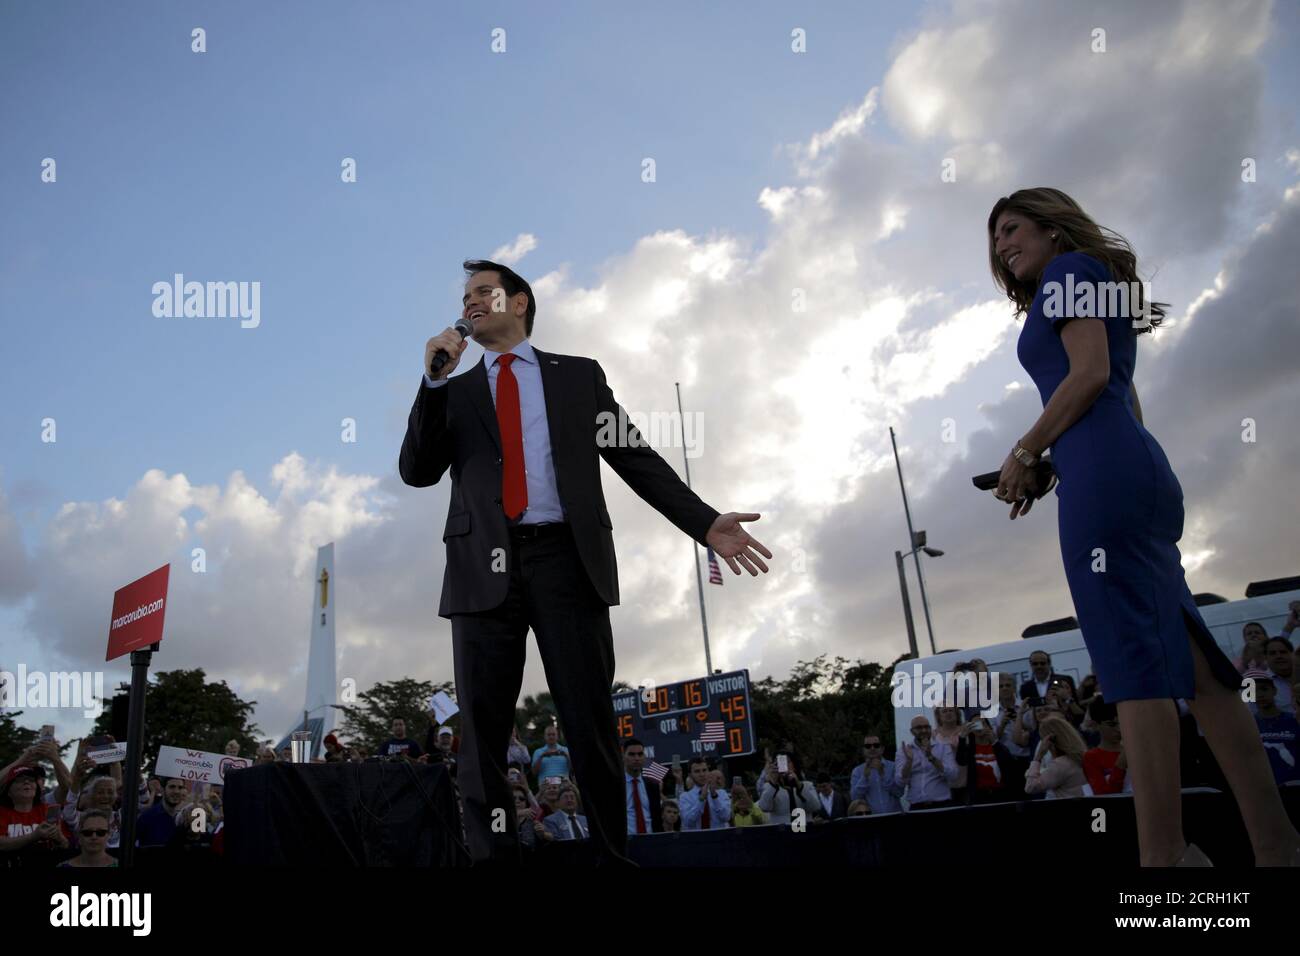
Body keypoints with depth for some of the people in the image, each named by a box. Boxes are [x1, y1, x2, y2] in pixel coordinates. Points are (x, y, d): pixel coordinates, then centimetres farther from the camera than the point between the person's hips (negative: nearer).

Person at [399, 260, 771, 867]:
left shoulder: (579, 375, 16)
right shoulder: (454, 392, 21)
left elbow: (635, 456, 11)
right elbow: (417, 472, 9)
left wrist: (704, 522, 0)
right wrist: (434, 379, -1)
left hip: (566, 559, -2)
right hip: (485, 565, 2)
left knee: (590, 721, -2)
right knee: (482, 729, 0)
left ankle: (613, 854, 9)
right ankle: (491, 856, 8)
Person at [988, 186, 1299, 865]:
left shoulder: (1069, 269, 5)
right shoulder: (1097, 286, 31)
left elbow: (1089, 373, -10)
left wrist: (1023, 454, -3)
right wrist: (1048, 462, 19)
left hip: (1104, 477, -10)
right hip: (1139, 470, 10)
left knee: (1133, 660, -14)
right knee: (1187, 660, 5)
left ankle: (1164, 853, -13)